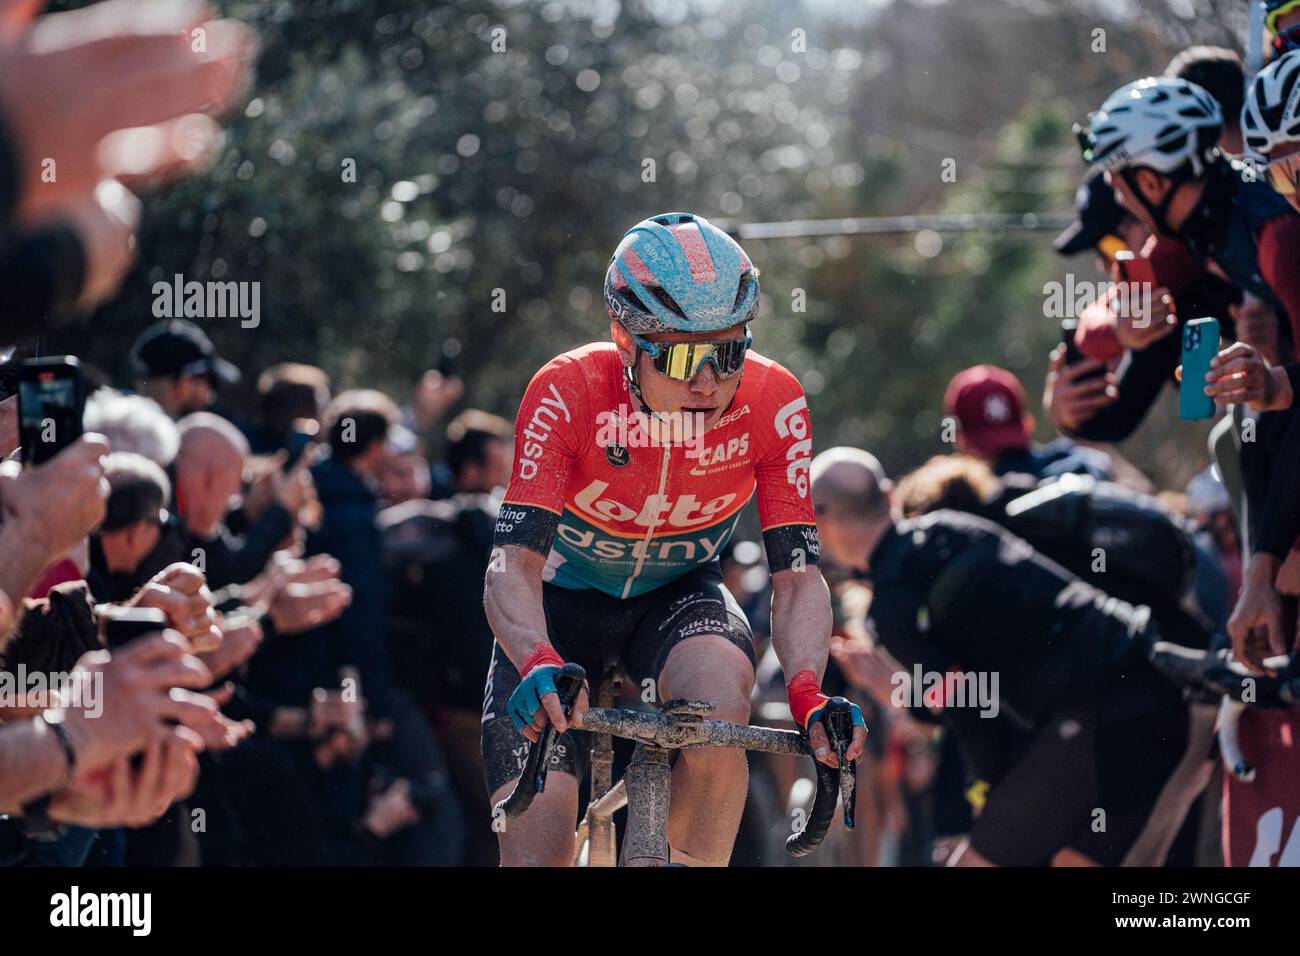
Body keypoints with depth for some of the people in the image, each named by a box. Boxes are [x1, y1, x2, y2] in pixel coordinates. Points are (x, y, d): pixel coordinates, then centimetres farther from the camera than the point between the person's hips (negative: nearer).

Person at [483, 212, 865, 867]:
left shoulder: (772, 404, -23)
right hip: (566, 596, -1)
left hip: (679, 594, 1)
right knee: (536, 845, -16)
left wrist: (808, 695, -42)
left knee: (718, 705, -36)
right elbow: (515, 563, -34)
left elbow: (795, 573, -22)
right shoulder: (567, 394, -28)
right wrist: (540, 666, -55)